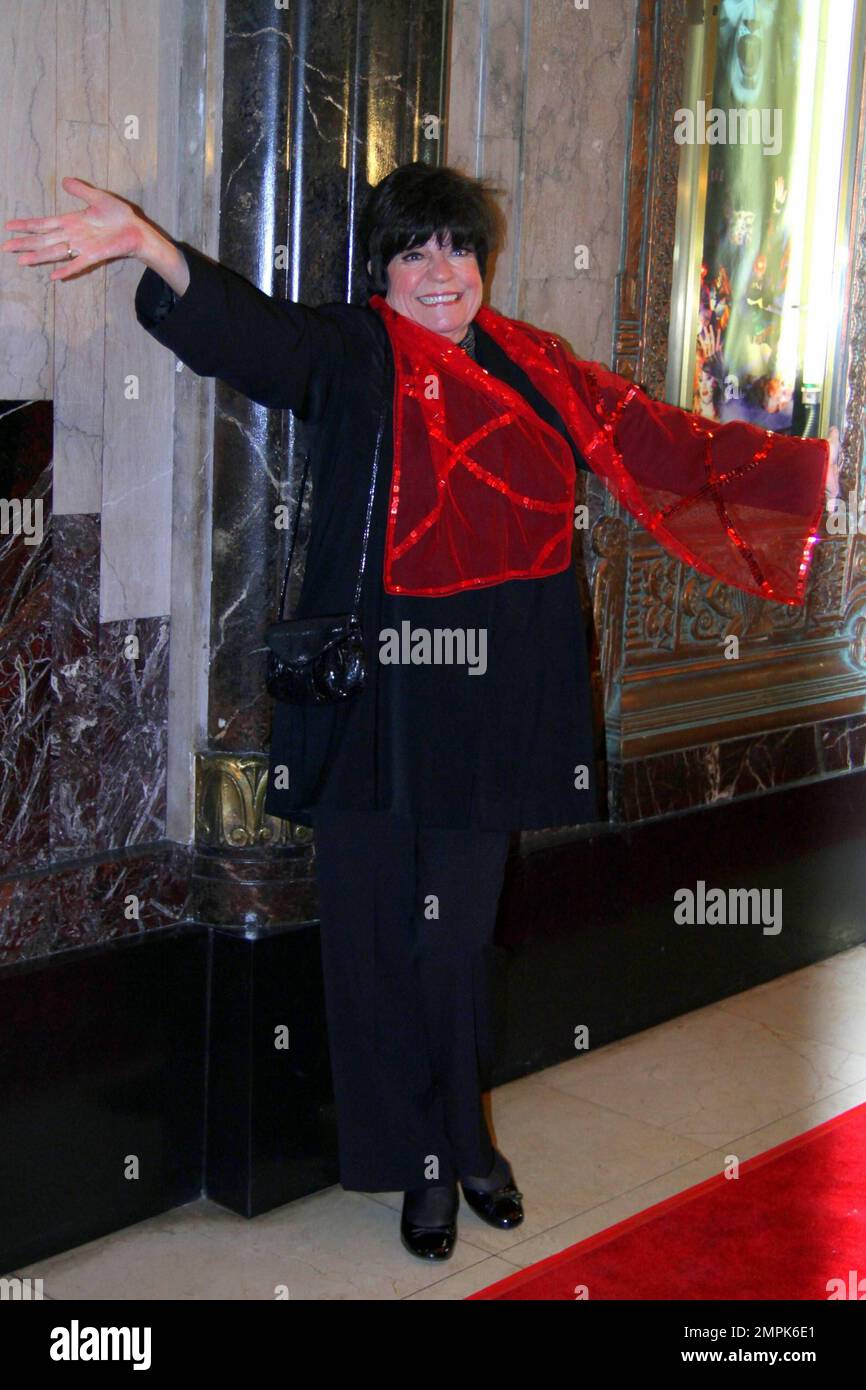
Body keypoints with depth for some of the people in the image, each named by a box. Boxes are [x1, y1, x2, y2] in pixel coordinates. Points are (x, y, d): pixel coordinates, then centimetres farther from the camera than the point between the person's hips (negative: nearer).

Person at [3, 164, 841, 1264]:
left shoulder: (536, 369, 10)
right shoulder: (351, 355, -1)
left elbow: (656, 439, 19)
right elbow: (243, 326, -19)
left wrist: (797, 464, 23)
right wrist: (149, 248, -39)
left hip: (491, 704, 3)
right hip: (381, 704, -2)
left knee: (459, 932, 10)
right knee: (379, 931, 3)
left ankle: (460, 1142, 30)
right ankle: (418, 1161, 21)